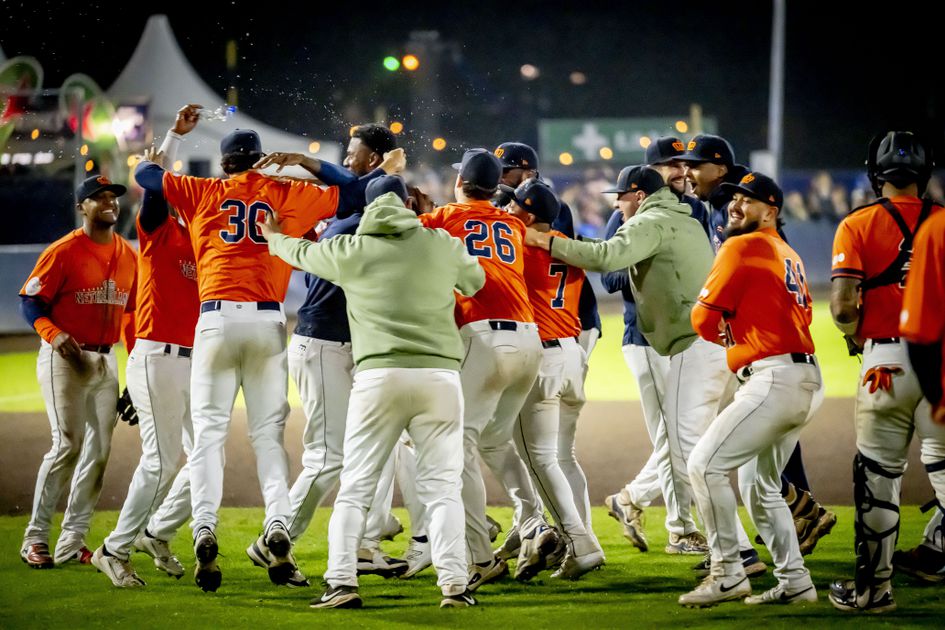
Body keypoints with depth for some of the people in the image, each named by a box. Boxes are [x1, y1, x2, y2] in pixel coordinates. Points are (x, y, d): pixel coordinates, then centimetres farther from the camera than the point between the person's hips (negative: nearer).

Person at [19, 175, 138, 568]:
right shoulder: (63, 252, -9)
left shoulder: (128, 255, 9)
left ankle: (72, 542, 12)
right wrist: (55, 336, -25)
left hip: (105, 359, 7)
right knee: (68, 444, -14)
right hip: (64, 359, -7)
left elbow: (132, 311, 17)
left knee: (99, 449, 4)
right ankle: (35, 539, -5)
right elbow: (30, 301, -9)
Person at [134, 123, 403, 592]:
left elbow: (144, 172, 22)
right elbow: (354, 193, 17)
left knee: (209, 430, 0)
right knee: (268, 433, 6)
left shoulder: (203, 192, 12)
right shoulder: (287, 194, 12)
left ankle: (204, 527, -17)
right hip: (269, 321, 1)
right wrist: (306, 163, 27)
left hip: (217, 318, -1)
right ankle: (278, 524, -13)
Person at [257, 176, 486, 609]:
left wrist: (274, 237, 49)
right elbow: (475, 281, 27)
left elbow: (301, 253, 26)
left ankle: (341, 581, -3)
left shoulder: (349, 250, 7)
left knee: (355, 486, 6)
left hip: (378, 375, 0)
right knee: (442, 486, 3)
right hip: (440, 374, 1)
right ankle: (453, 584, -7)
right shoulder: (442, 244, 8)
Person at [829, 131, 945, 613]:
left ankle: (873, 587, 12)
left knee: (876, 478, 6)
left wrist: (854, 338, 8)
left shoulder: (858, 225, -3)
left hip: (885, 360, -2)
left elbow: (842, 306, -11)